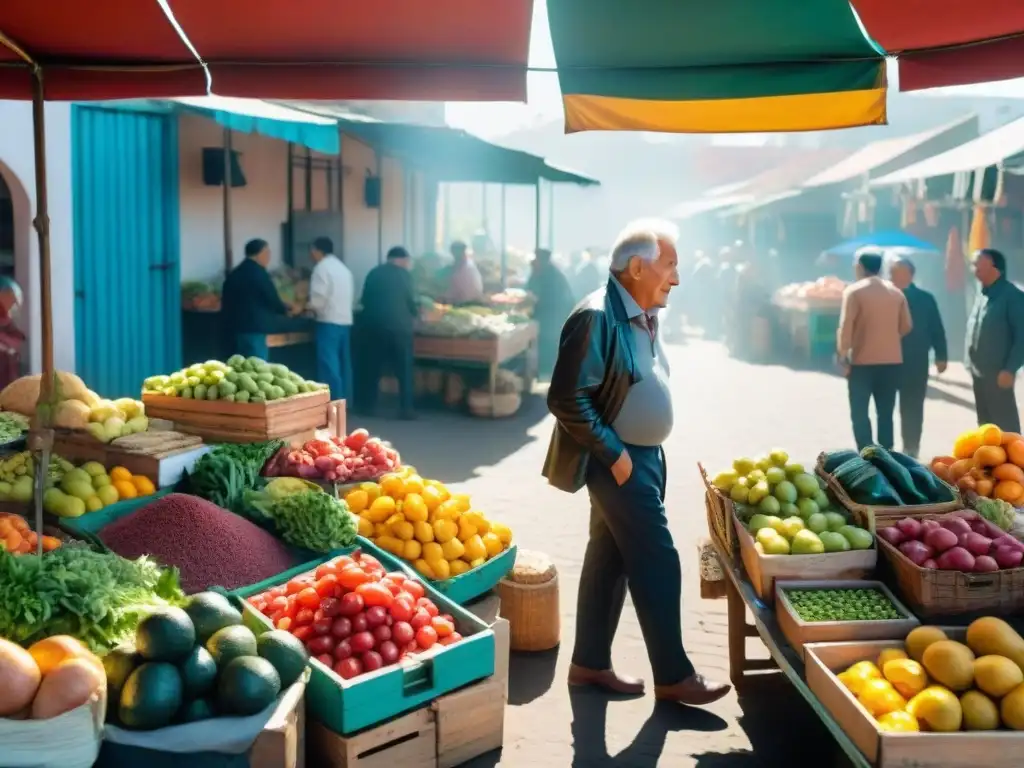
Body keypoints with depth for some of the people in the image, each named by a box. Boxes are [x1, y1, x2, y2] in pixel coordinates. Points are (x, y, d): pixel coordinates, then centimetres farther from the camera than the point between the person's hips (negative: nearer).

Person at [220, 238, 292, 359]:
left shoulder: (234, 273, 14)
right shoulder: (258, 272, -10)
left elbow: (225, 301, 16)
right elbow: (272, 299, -7)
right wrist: (286, 310, 11)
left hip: (236, 326, 9)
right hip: (254, 328, -9)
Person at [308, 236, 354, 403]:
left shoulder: (322, 267, -8)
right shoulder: (343, 268, 17)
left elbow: (318, 297, -14)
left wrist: (311, 308, 6)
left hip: (329, 322, -8)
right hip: (345, 321, 8)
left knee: (329, 365, -7)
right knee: (344, 364, 10)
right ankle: (344, 402, 13)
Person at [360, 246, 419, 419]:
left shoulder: (373, 273, 9)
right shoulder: (403, 274, -3)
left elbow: (365, 299, 10)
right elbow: (410, 301, -2)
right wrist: (414, 315, 16)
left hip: (376, 325, 4)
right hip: (399, 326, -4)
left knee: (375, 366, 13)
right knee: (404, 368, 1)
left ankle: (370, 405, 15)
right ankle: (406, 408, -2)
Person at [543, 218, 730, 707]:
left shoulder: (643, 315, 9)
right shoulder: (597, 317, -21)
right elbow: (566, 399, -25)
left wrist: (642, 452, 14)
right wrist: (614, 454, -20)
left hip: (644, 455, 9)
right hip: (619, 460, -9)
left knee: (609, 559, 14)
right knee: (657, 564, -3)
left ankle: (590, 663, 25)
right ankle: (673, 676, 10)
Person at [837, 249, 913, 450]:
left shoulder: (854, 291, -7)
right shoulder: (896, 292, 8)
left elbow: (845, 326, -14)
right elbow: (906, 326, 10)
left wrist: (843, 355, -7)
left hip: (862, 361, -4)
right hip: (892, 361, 4)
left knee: (860, 413, 3)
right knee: (886, 414, 11)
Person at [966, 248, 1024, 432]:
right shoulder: (982, 295, 13)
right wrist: (972, 364, 13)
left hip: (999, 373, -8)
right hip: (979, 371, 8)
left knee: (1005, 423, -3)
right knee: (985, 421, 14)